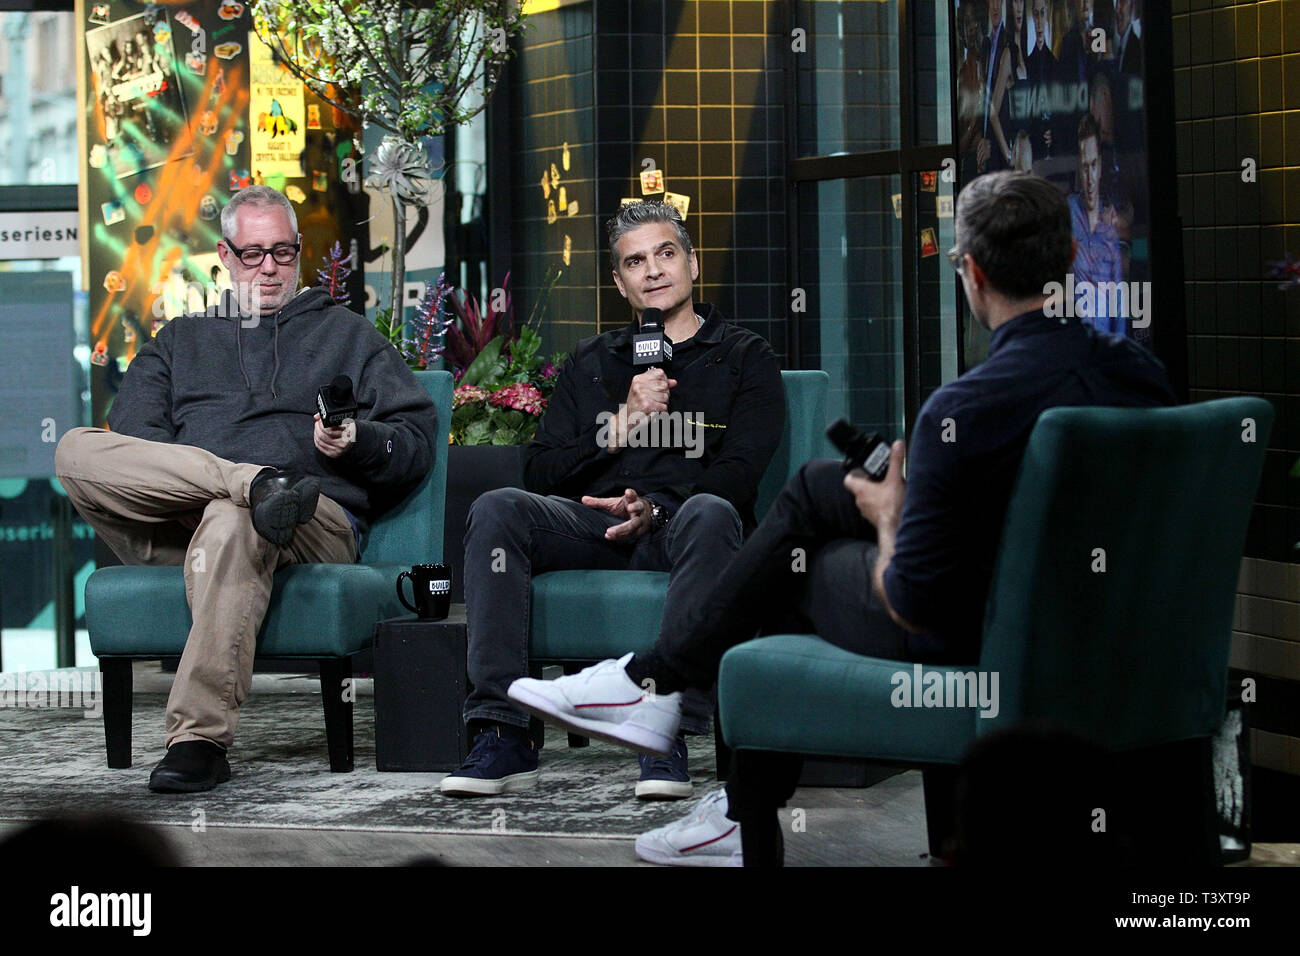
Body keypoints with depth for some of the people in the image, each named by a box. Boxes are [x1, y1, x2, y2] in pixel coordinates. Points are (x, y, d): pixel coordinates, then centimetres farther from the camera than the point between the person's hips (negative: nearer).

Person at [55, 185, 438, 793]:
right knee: (76, 451, -25)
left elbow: (416, 442, 16)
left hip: (317, 523, -2)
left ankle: (199, 740, -48)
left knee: (229, 523, -42)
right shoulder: (180, 341, 31)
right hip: (173, 522, 3)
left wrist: (358, 443, -8)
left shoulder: (345, 334, 27)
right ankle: (260, 485, -37)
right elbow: (130, 436, 14)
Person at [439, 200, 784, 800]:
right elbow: (540, 474, 14)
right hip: (593, 527, 3)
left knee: (710, 514, -39)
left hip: (675, 529, -3)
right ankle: (502, 738, -33)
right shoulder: (591, 364, 26)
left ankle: (668, 737, -44)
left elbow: (738, 474, 0)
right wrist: (622, 424, -1)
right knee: (497, 509, -27)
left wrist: (655, 509, -17)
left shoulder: (743, 358, 16)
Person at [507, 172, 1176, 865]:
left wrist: (890, 517, 1)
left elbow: (913, 602, -22)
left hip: (970, 642, -8)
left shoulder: (965, 410, -29)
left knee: (793, 560, 22)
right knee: (812, 489, 21)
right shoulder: (1138, 372, -7)